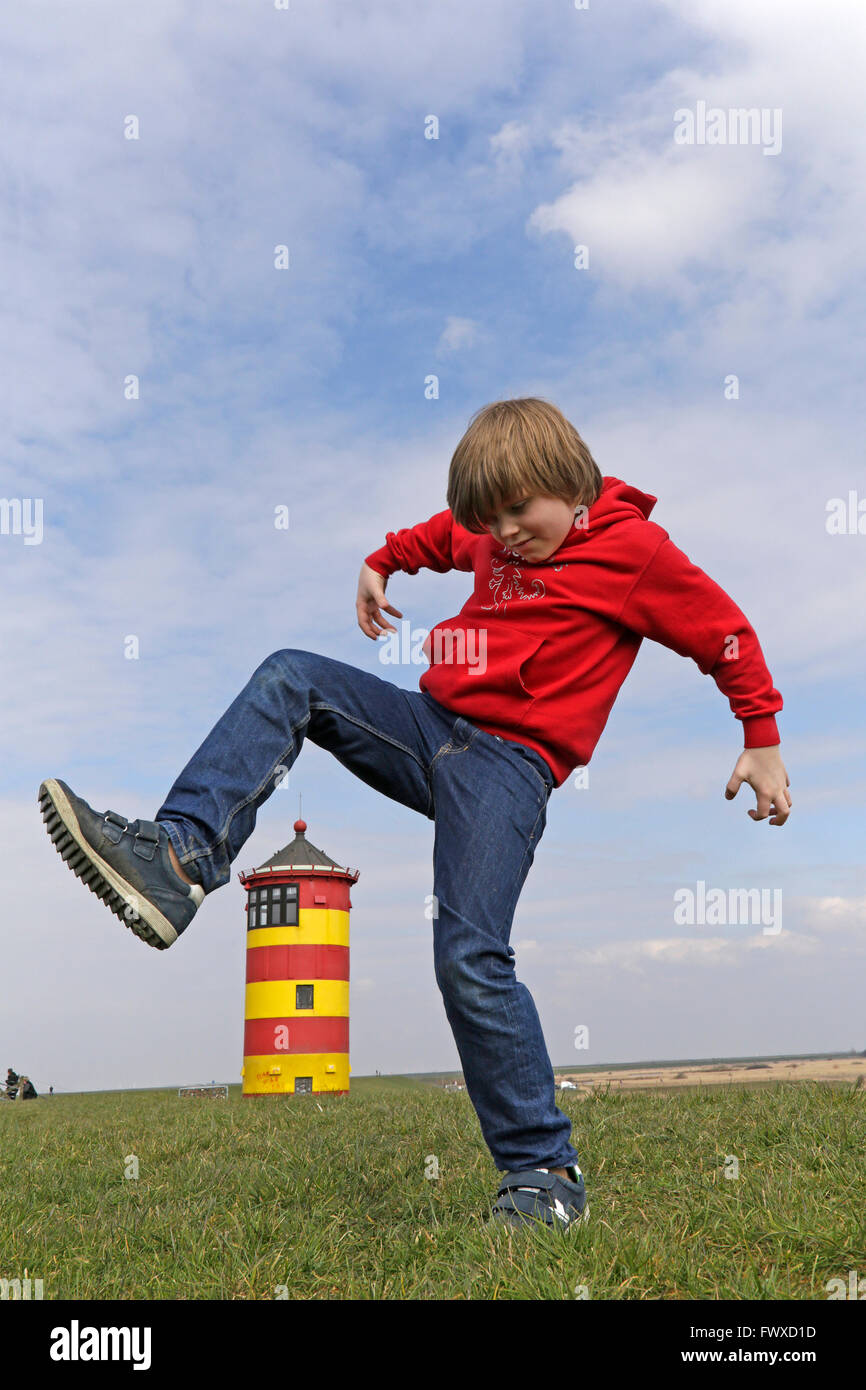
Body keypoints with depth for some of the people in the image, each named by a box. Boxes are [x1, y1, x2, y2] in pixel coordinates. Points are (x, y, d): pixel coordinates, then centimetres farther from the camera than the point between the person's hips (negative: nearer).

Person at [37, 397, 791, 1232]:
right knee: (290, 677, -10)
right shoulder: (497, 534, 18)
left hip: (510, 759, -7)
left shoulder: (634, 547, -1)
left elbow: (729, 634, 4)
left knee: (470, 959, -20)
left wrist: (763, 744, 6)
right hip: (431, 724, 7)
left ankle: (544, 1174, -5)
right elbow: (443, 536, 41)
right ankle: (181, 858, -25)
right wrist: (382, 562, 33)